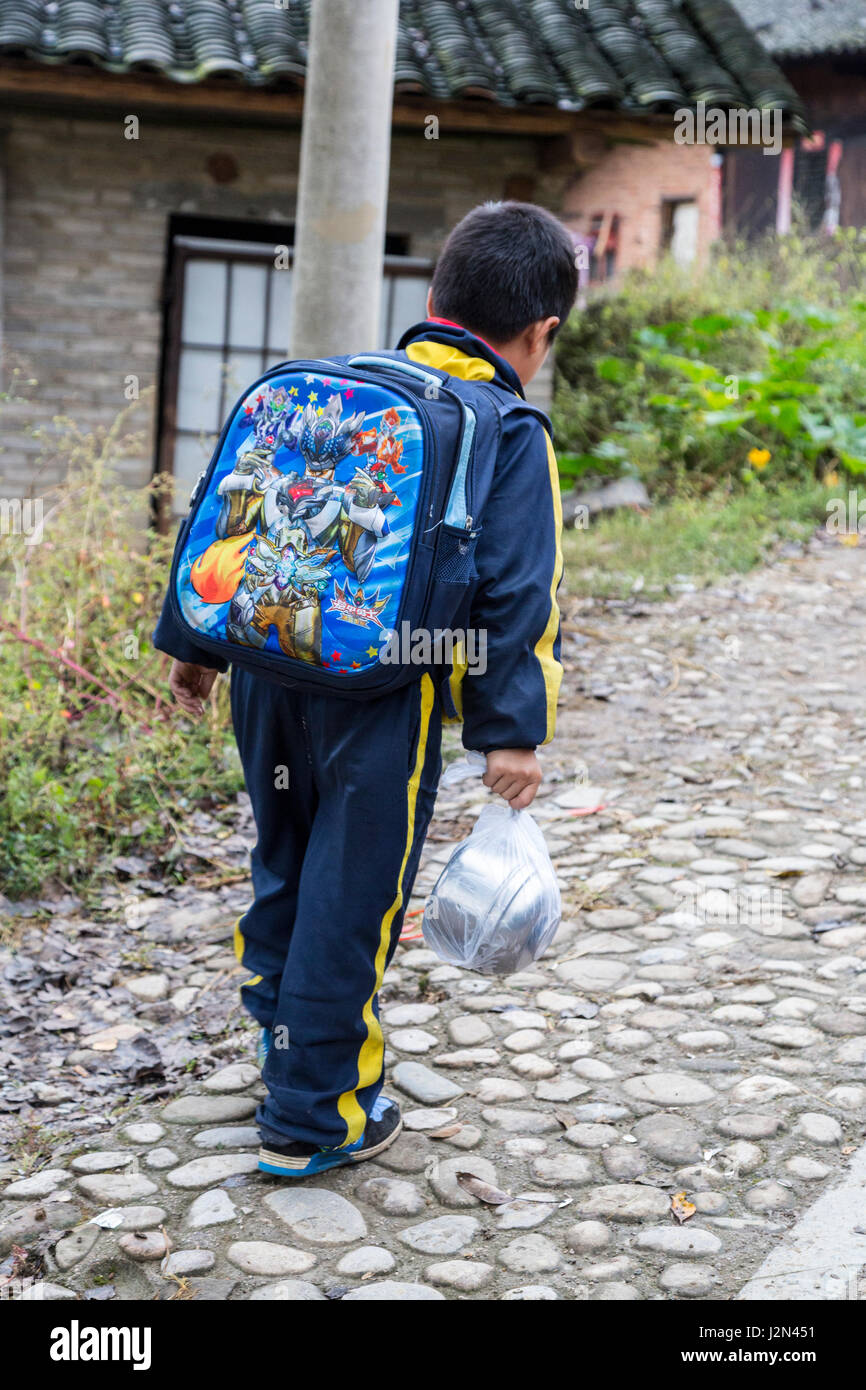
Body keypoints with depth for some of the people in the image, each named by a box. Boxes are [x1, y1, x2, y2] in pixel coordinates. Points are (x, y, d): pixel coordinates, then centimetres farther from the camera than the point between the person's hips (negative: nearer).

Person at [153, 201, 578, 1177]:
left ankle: (291, 1050, 41)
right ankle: (312, 1119, 18)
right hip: (379, 699, -6)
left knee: (285, 869, 23)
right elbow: (516, 591, -13)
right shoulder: (508, 433, -5)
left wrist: (192, 639, 20)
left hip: (270, 672, 6)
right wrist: (514, 729, -12)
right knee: (349, 903, 6)